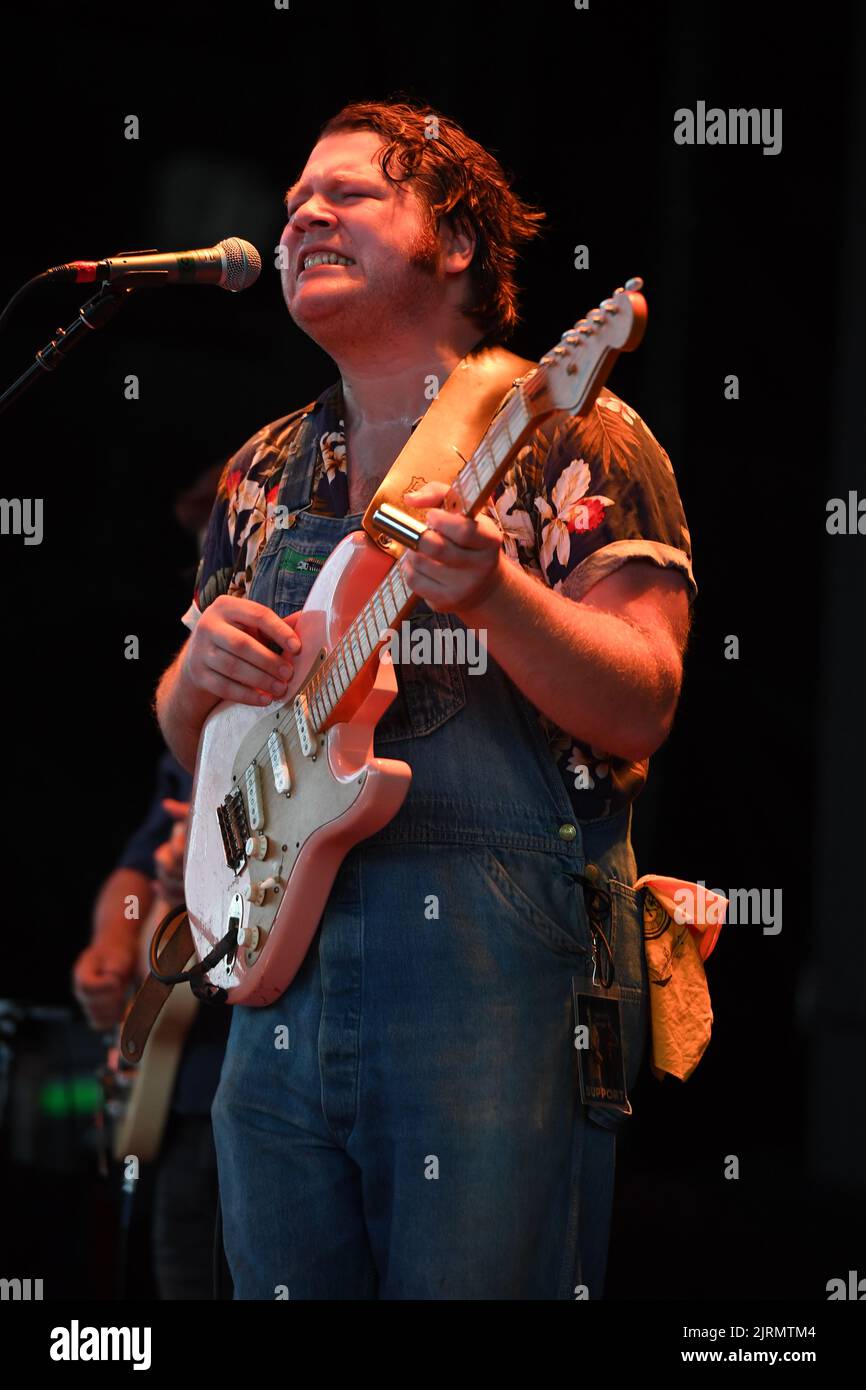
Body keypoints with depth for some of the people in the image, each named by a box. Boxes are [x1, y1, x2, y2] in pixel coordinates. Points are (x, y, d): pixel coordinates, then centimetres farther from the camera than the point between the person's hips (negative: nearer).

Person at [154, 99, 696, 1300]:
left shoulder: (565, 437, 0)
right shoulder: (264, 474, 17)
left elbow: (642, 711, -9)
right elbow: (192, 745, 22)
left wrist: (499, 598, -26)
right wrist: (203, 671, -1)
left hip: (498, 970, -6)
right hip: (283, 964, 6)